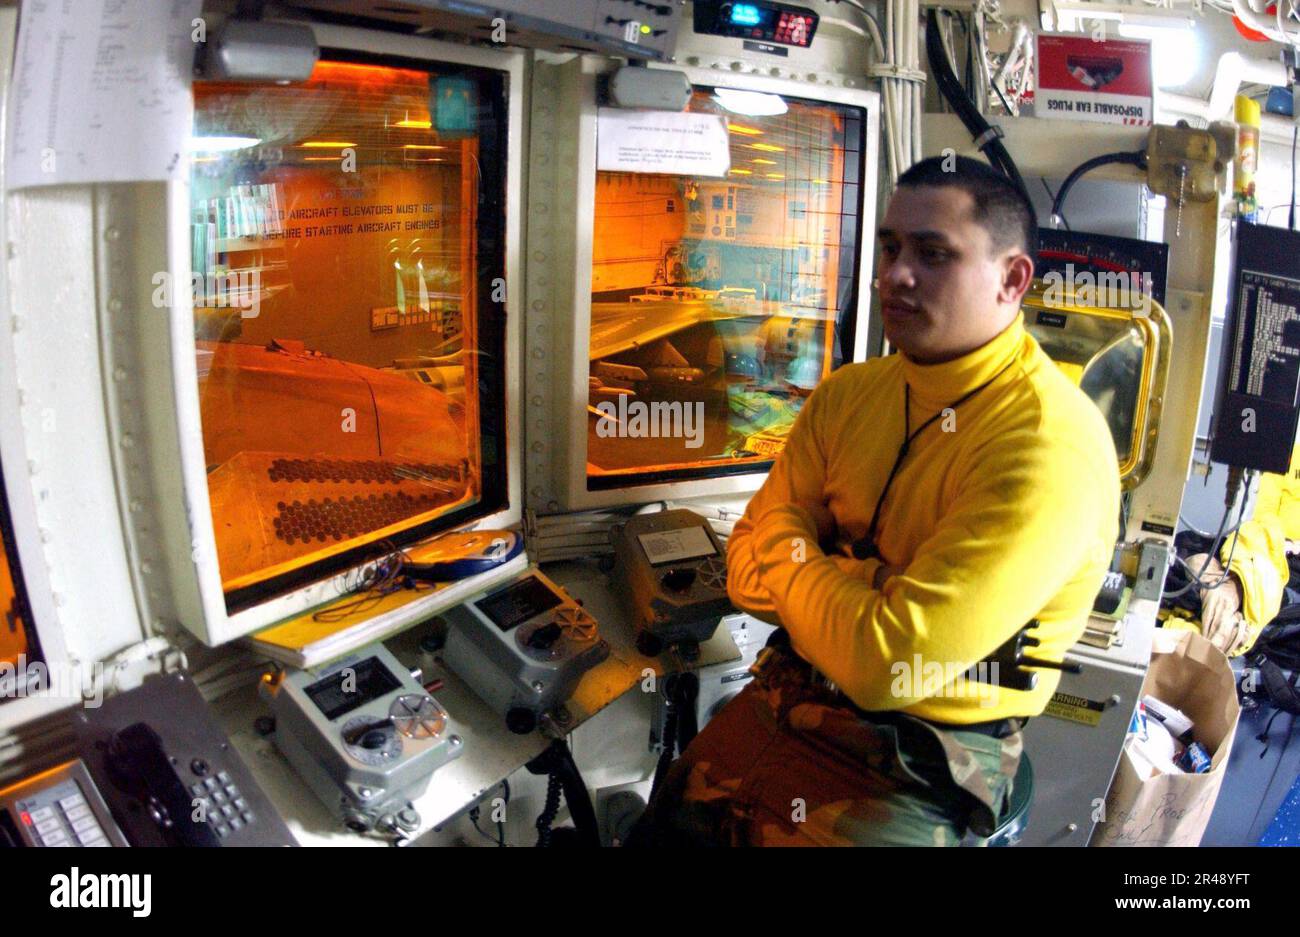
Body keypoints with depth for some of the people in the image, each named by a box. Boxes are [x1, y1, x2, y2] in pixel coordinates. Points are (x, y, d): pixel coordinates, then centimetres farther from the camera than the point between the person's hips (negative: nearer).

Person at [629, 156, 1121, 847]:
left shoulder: (1053, 445, -20)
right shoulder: (847, 393, 2)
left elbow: (887, 666, -26)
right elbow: (745, 572, 2)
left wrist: (786, 545, -10)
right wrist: (863, 588, -15)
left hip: (925, 759, -5)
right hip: (792, 699, 5)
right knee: (656, 826, 1)